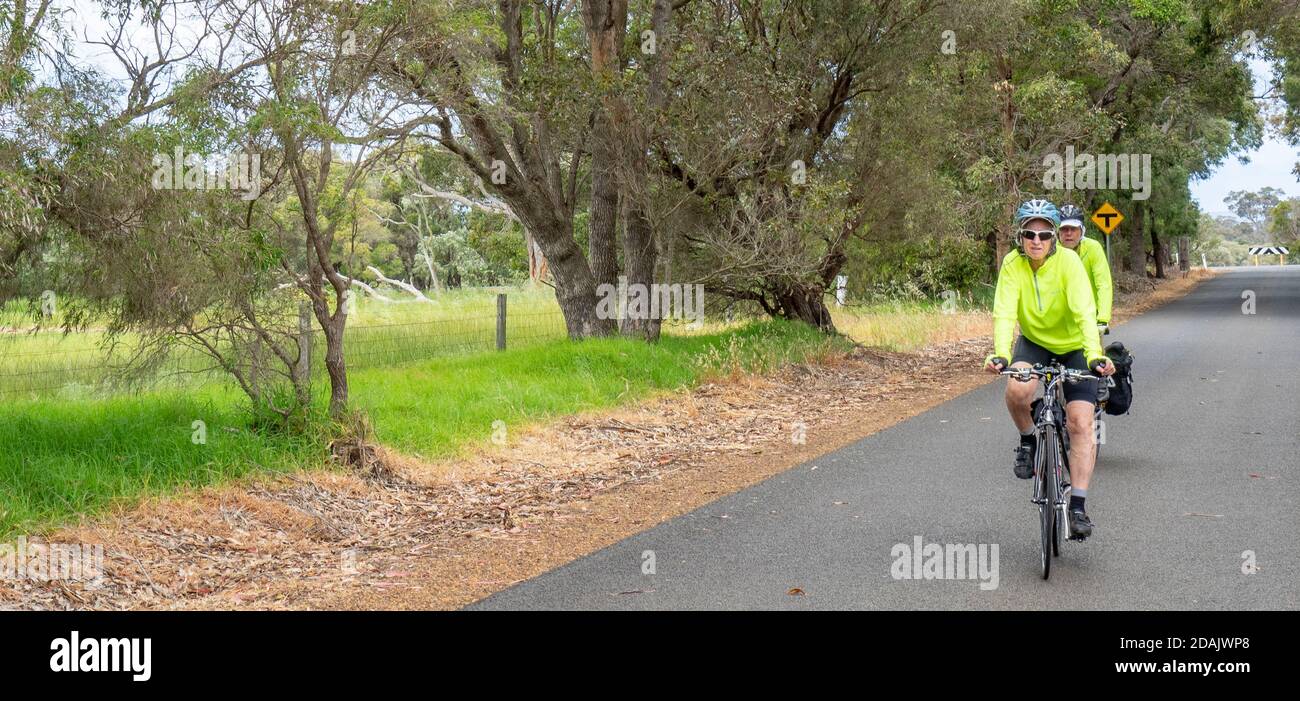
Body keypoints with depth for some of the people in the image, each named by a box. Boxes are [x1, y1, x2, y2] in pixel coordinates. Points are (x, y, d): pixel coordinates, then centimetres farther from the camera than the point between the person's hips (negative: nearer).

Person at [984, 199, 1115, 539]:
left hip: (1074, 346, -1)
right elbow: (1004, 313, -28)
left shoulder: (1068, 261, -25)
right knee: (1017, 389, -31)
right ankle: (1028, 441, 0)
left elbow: (1084, 313, -35)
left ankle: (1078, 506, -7)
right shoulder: (1012, 264, -19)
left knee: (1081, 423, -14)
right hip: (1034, 342, 2)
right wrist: (1000, 354, -45)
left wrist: (1095, 355, -50)